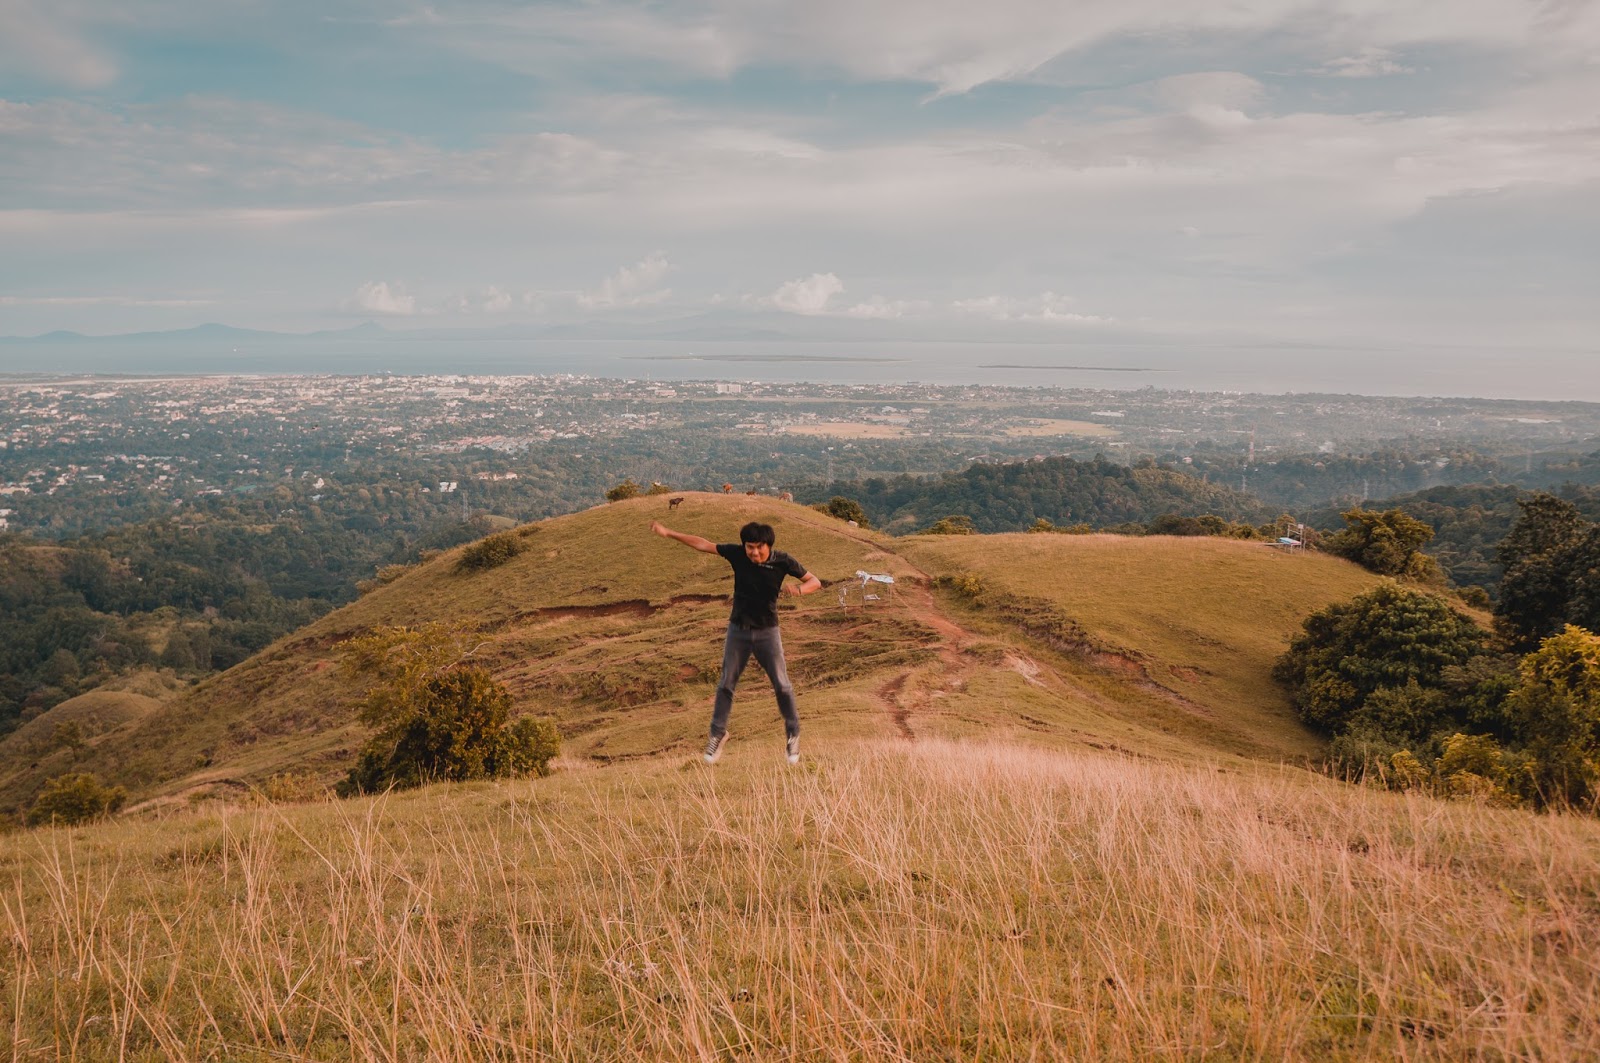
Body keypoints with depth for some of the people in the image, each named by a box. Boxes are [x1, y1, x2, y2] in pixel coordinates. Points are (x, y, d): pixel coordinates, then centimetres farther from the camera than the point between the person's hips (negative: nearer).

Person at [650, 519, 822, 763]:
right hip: (738, 630, 2)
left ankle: (793, 735, 21)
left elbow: (815, 582, -9)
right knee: (726, 684, 8)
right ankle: (718, 733, 25)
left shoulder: (782, 561, -16)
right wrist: (668, 533, -6)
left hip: (767, 631, -1)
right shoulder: (737, 554, -12)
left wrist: (797, 589, -31)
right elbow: (703, 545, -5)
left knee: (782, 685, 2)